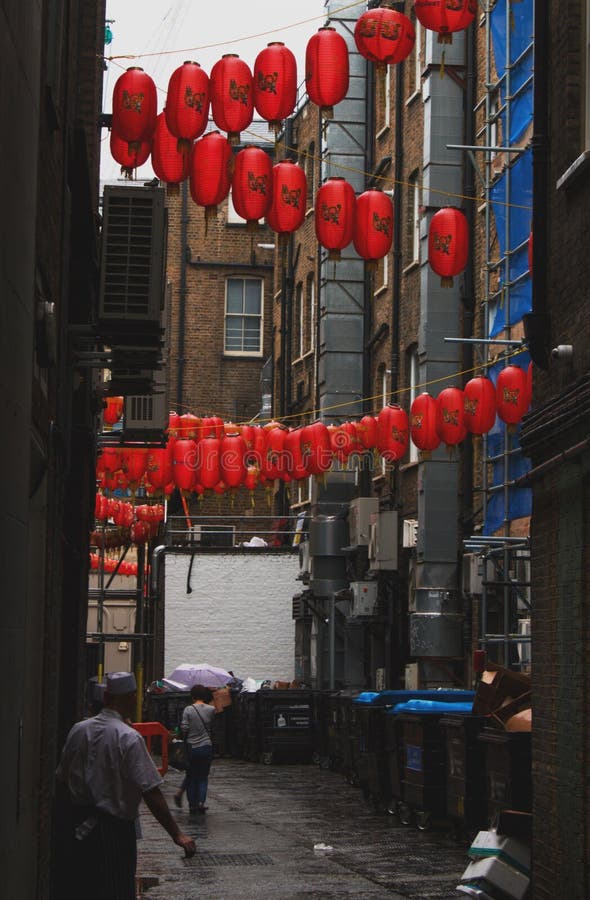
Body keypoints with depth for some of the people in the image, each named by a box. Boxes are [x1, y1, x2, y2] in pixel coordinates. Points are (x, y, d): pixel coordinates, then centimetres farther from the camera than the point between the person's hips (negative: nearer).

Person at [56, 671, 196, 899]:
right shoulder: (129, 738, -18)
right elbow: (151, 792, -20)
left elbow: (62, 778, 10)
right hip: (115, 829, -6)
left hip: (80, 825, 6)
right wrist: (177, 834, -16)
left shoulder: (78, 730, 1)